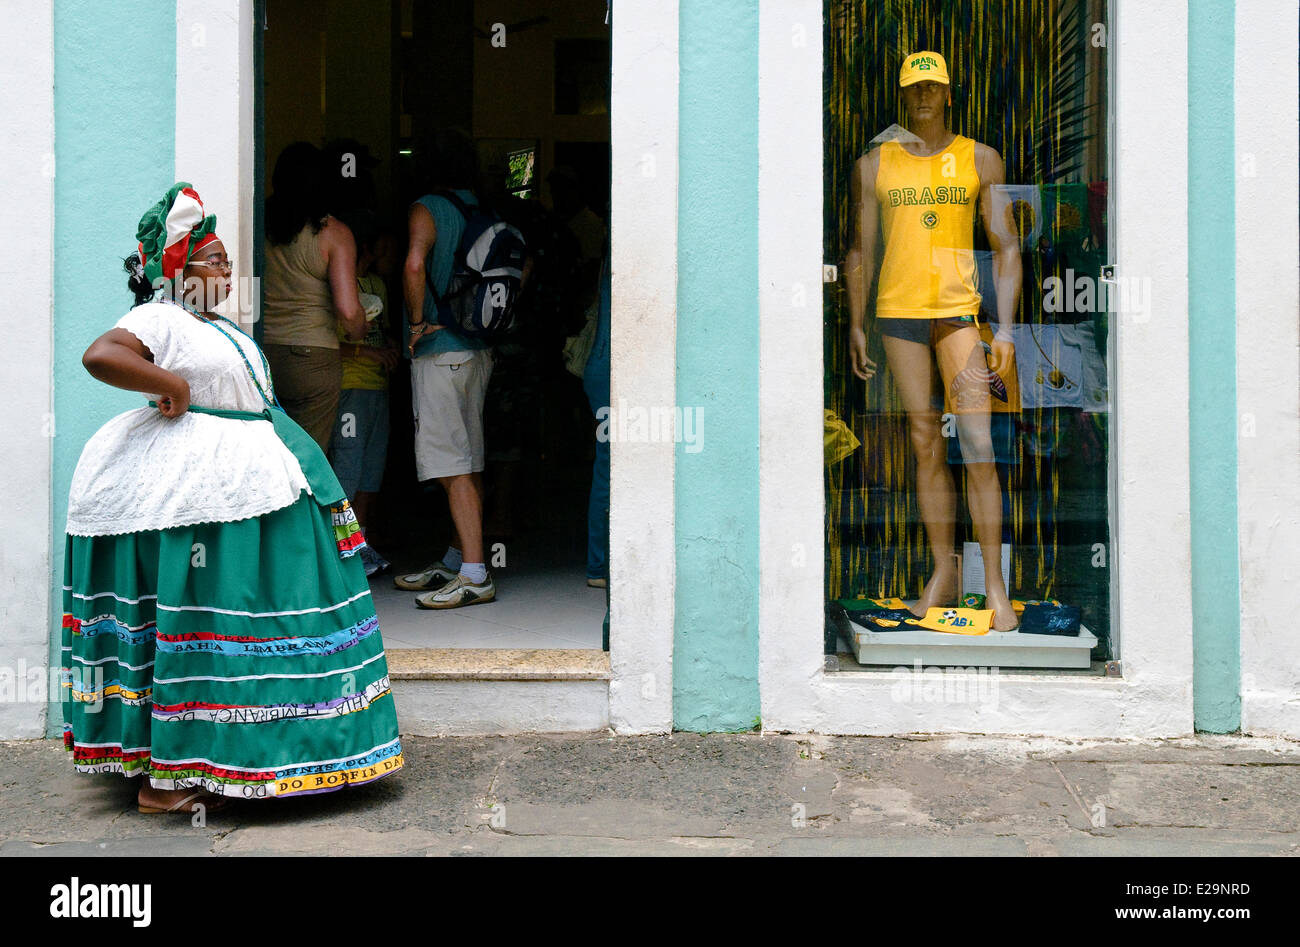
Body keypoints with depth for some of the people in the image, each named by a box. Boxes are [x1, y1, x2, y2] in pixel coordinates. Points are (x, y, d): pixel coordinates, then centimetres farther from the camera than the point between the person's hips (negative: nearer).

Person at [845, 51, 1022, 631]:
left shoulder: (981, 160, 6)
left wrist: (1006, 327, -4)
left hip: (959, 312, -1)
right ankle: (943, 572, 15)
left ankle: (995, 585, -6)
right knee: (926, 446, 5)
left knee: (977, 447, -10)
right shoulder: (873, 165, 9)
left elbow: (1006, 247, 5)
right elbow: (860, 250, 13)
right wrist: (855, 326, 7)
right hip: (897, 311, 1)